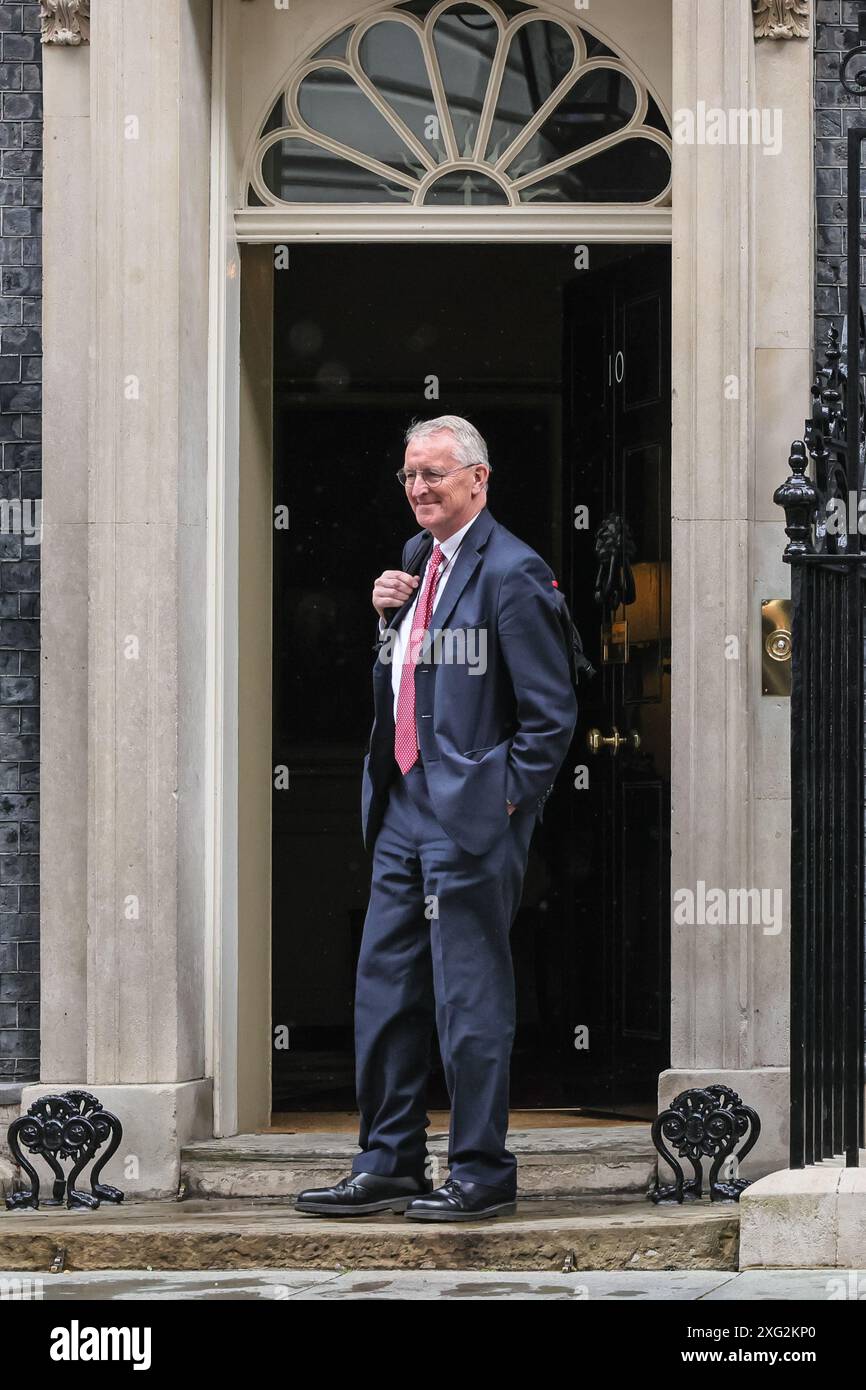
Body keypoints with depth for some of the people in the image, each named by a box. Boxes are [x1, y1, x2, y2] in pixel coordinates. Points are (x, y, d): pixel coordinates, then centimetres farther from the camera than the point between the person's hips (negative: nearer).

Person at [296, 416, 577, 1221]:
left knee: (471, 999, -3)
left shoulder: (512, 572, -11)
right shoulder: (416, 560, 14)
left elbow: (551, 712, -12)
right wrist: (388, 616, 4)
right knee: (384, 988, 11)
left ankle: (481, 1175, 5)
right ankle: (388, 1165, 19)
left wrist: (507, 799, -12)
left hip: (470, 815, -9)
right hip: (403, 807, 9)